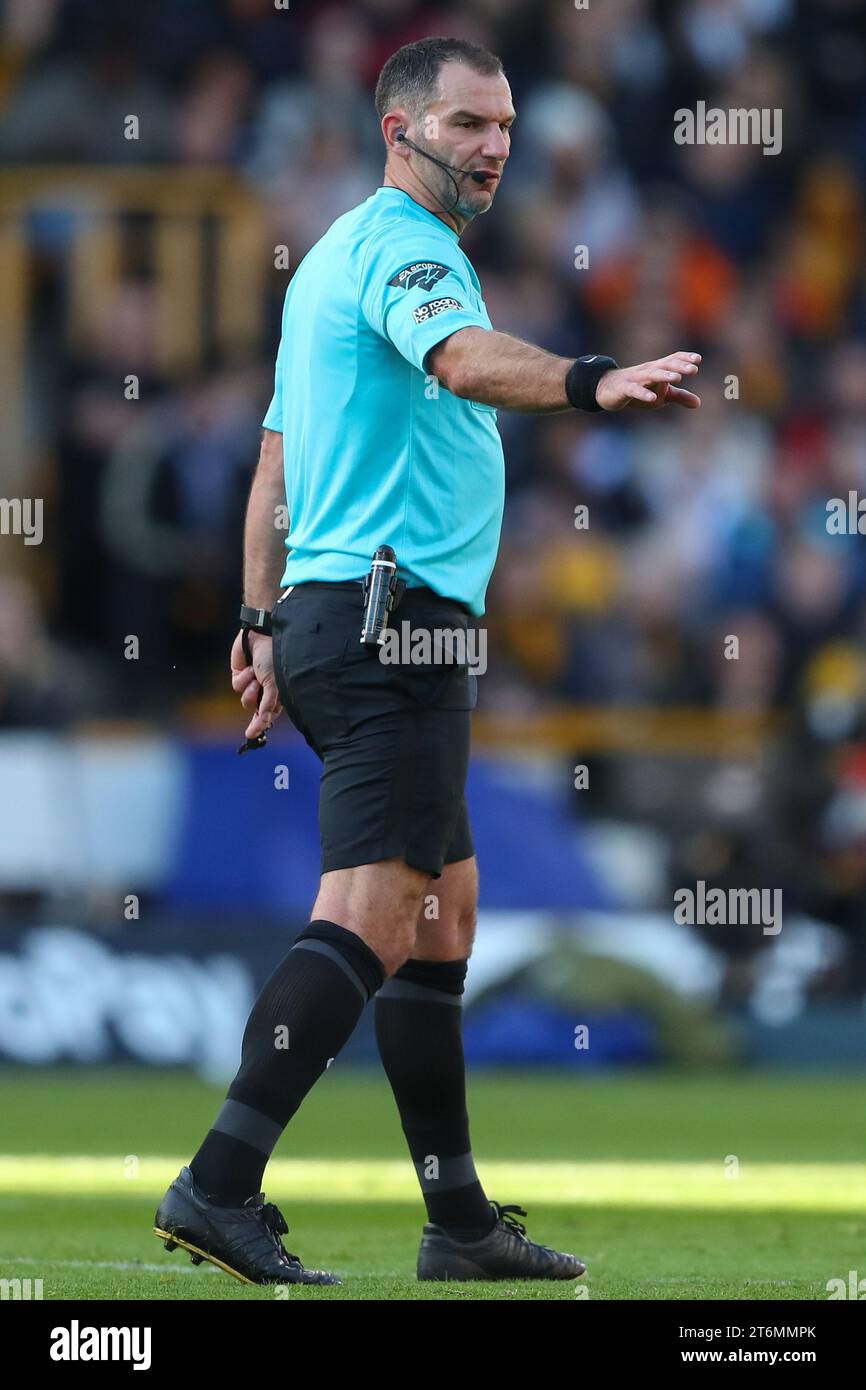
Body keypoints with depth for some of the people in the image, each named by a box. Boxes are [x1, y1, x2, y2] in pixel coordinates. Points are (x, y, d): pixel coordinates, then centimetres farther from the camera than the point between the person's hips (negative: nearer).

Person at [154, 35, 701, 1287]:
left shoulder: (337, 256, 22)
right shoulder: (400, 246, -9)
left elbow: (275, 464, 25)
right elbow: (462, 356, -33)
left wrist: (266, 624, 26)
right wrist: (593, 381, -49)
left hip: (325, 612, 11)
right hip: (394, 618, -11)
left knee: (444, 905, 13)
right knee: (373, 911, -17)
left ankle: (460, 1221, 15)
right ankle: (222, 1183, -24)